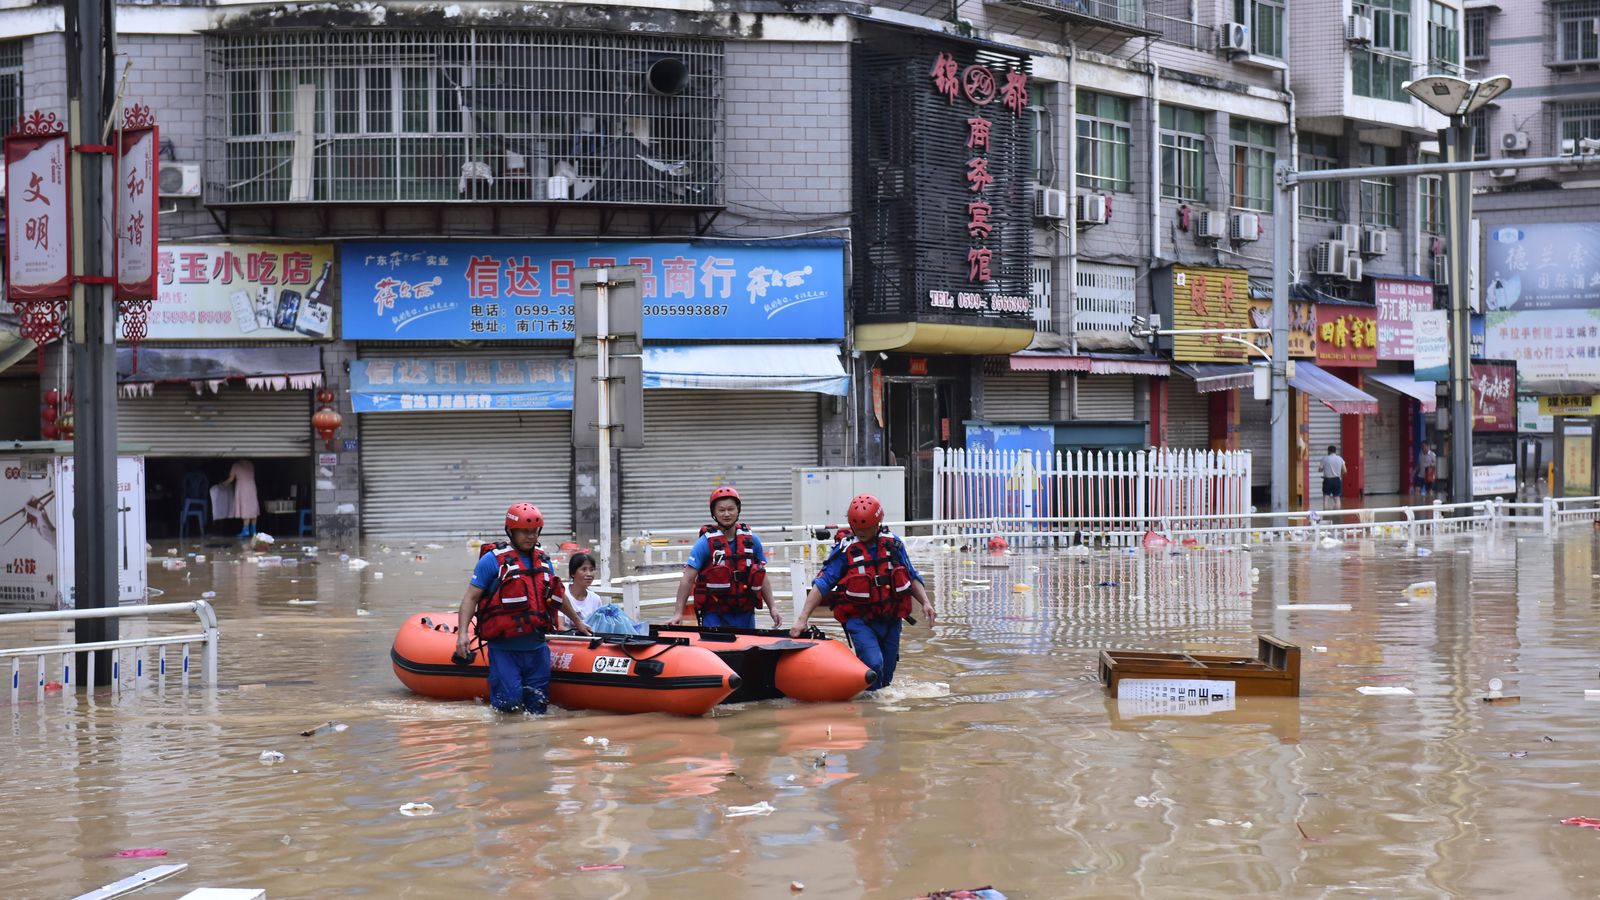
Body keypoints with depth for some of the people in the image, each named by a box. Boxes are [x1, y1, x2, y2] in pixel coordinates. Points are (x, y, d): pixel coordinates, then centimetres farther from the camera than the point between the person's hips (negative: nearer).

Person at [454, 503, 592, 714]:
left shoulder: (543, 560, 12)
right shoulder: (493, 560, -6)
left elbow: (559, 596, 27)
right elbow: (471, 598, -7)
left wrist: (577, 622, 36)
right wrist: (462, 633, -18)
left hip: (536, 648, 5)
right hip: (504, 648, -5)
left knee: (538, 708, 4)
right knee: (508, 704, -12)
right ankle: (495, 680, 17)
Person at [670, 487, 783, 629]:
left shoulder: (751, 540, 6)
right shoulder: (705, 543, -6)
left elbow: (762, 578, 14)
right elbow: (688, 579, -9)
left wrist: (772, 607, 8)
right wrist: (678, 613, -15)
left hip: (745, 614, 4)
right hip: (714, 616, -3)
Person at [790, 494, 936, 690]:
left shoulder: (893, 544, 4)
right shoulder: (845, 550, -7)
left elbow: (911, 577, 14)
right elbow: (821, 585, -10)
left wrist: (925, 602, 0)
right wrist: (802, 619, -17)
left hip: (891, 620, 4)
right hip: (859, 621, -4)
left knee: (886, 673, 10)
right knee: (873, 663, -24)